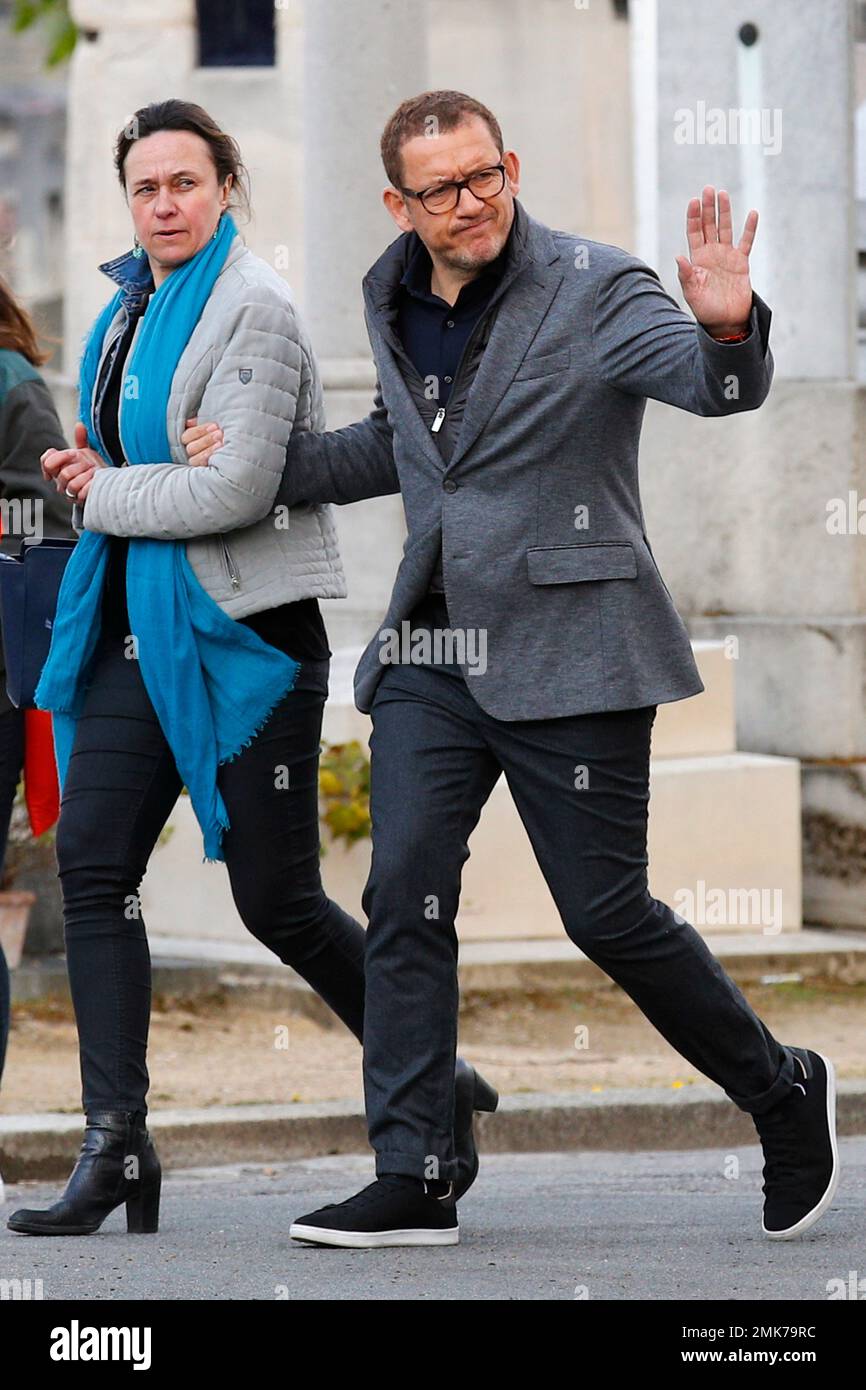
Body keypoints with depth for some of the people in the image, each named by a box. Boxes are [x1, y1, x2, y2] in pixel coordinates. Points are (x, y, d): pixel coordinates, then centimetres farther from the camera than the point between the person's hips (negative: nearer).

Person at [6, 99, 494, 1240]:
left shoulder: (252, 306, -13)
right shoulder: (135, 306, 13)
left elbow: (236, 487, -21)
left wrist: (105, 494, -9)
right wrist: (95, 469, 7)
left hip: (244, 630, -8)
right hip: (139, 623, 8)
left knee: (278, 901, -3)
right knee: (92, 864, -5)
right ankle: (115, 1143, -4)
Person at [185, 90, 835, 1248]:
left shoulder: (595, 289, -9)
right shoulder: (394, 302, 10)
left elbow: (716, 388, -24)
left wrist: (726, 328, -46)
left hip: (567, 651, -6)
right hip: (432, 651, 6)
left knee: (608, 914, -2)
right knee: (405, 895, -6)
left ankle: (785, 1096, 20)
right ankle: (412, 1181, -5)